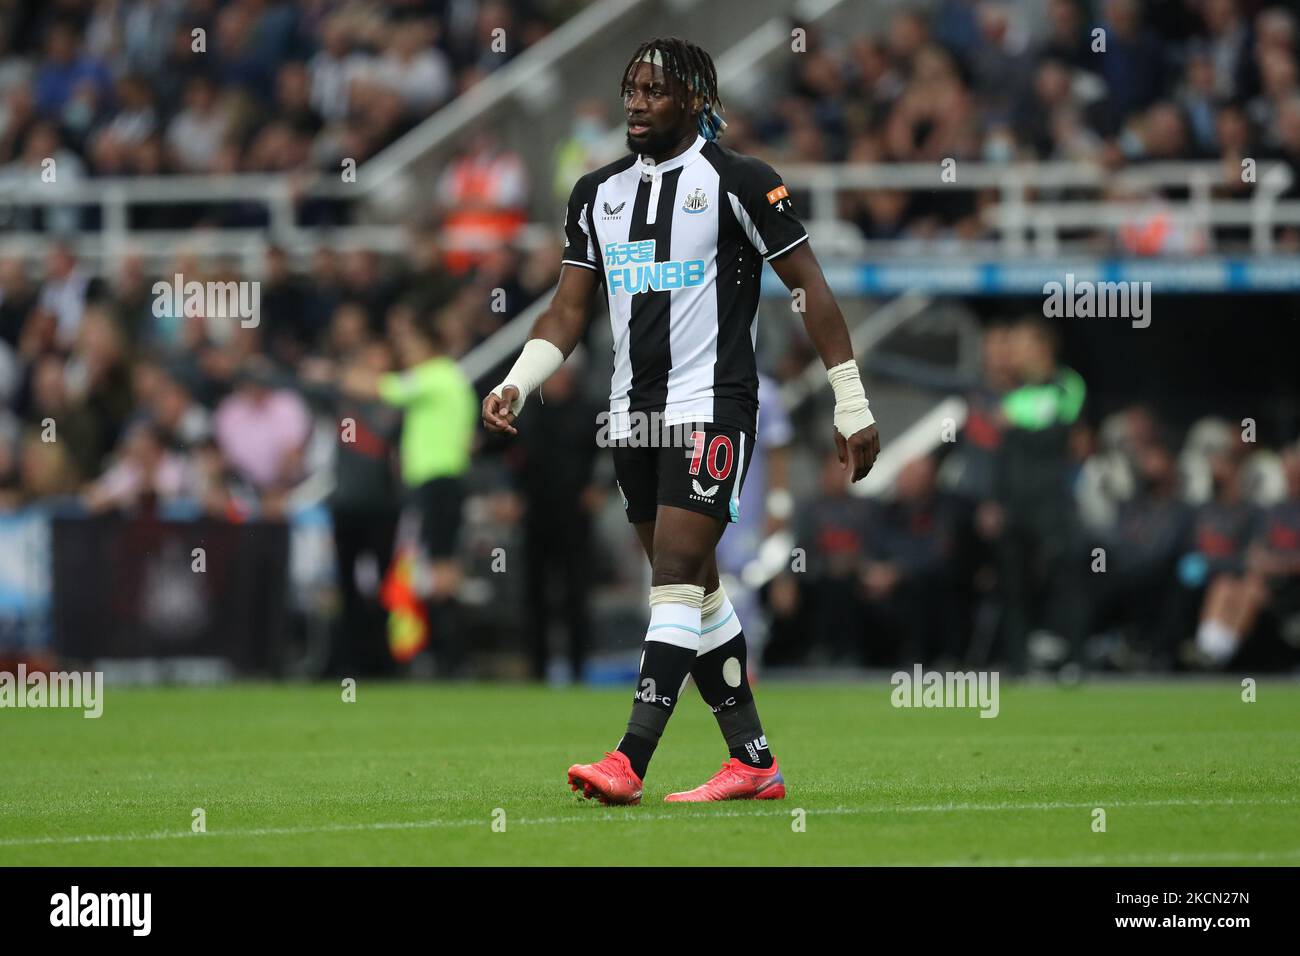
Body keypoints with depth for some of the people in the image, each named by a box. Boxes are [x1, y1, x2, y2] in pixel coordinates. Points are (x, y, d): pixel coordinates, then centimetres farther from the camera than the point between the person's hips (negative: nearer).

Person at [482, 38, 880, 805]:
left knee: (677, 573, -15)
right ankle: (755, 762, 17)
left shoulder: (737, 182, -6)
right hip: (634, 415, 7)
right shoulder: (598, 194, 12)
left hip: (713, 405, -7)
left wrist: (853, 406, -7)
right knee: (696, 589, 10)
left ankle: (629, 762, -22)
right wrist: (515, 385, -4)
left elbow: (812, 289, -4)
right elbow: (569, 311, 13)